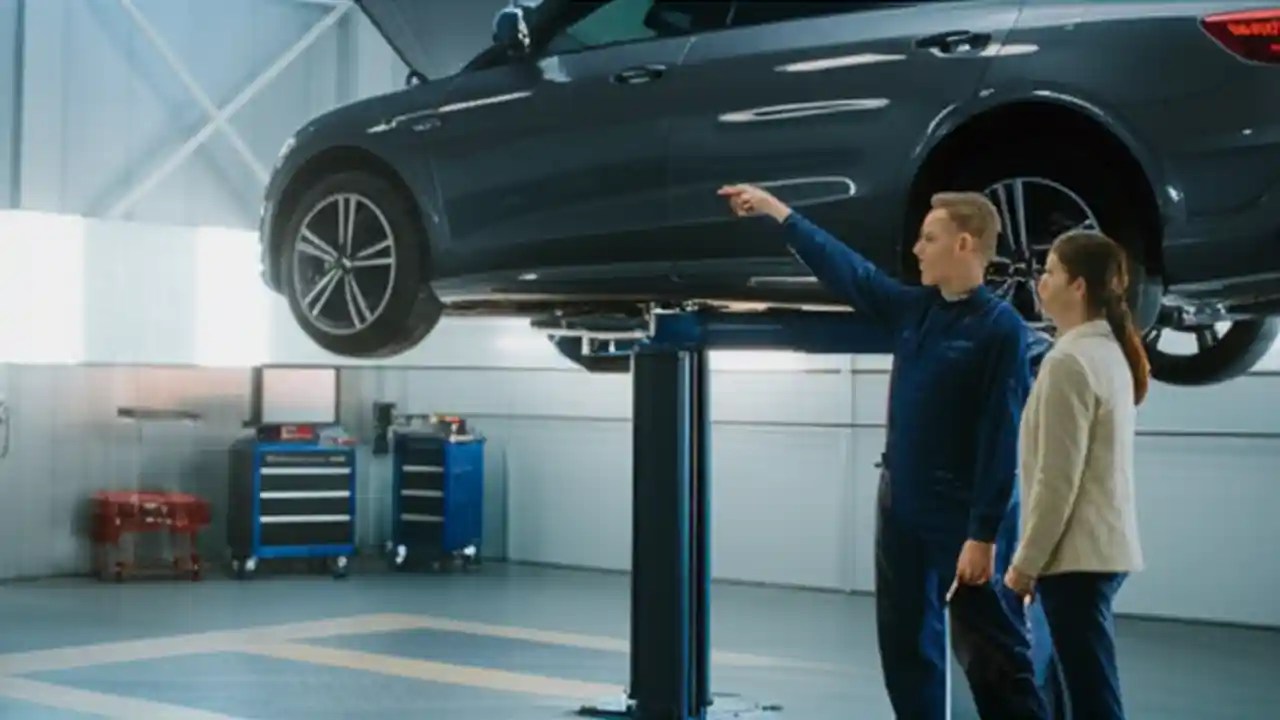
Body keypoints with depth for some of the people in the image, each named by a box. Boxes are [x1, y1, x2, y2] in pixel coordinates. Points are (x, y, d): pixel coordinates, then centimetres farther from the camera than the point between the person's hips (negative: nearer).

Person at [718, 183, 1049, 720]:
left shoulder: (1001, 328, -13)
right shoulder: (912, 308, 8)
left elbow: (1003, 440, -17)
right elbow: (846, 269, 20)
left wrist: (984, 535, -21)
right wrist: (776, 210, 24)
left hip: (964, 519, -7)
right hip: (901, 510, 7)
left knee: (991, 655, -2)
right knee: (906, 649, 12)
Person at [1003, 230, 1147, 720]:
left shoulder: (1069, 361, -17)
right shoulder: (1109, 351, 12)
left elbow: (1057, 479, -19)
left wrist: (1025, 562, -12)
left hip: (1077, 554, -10)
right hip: (1104, 547, 10)